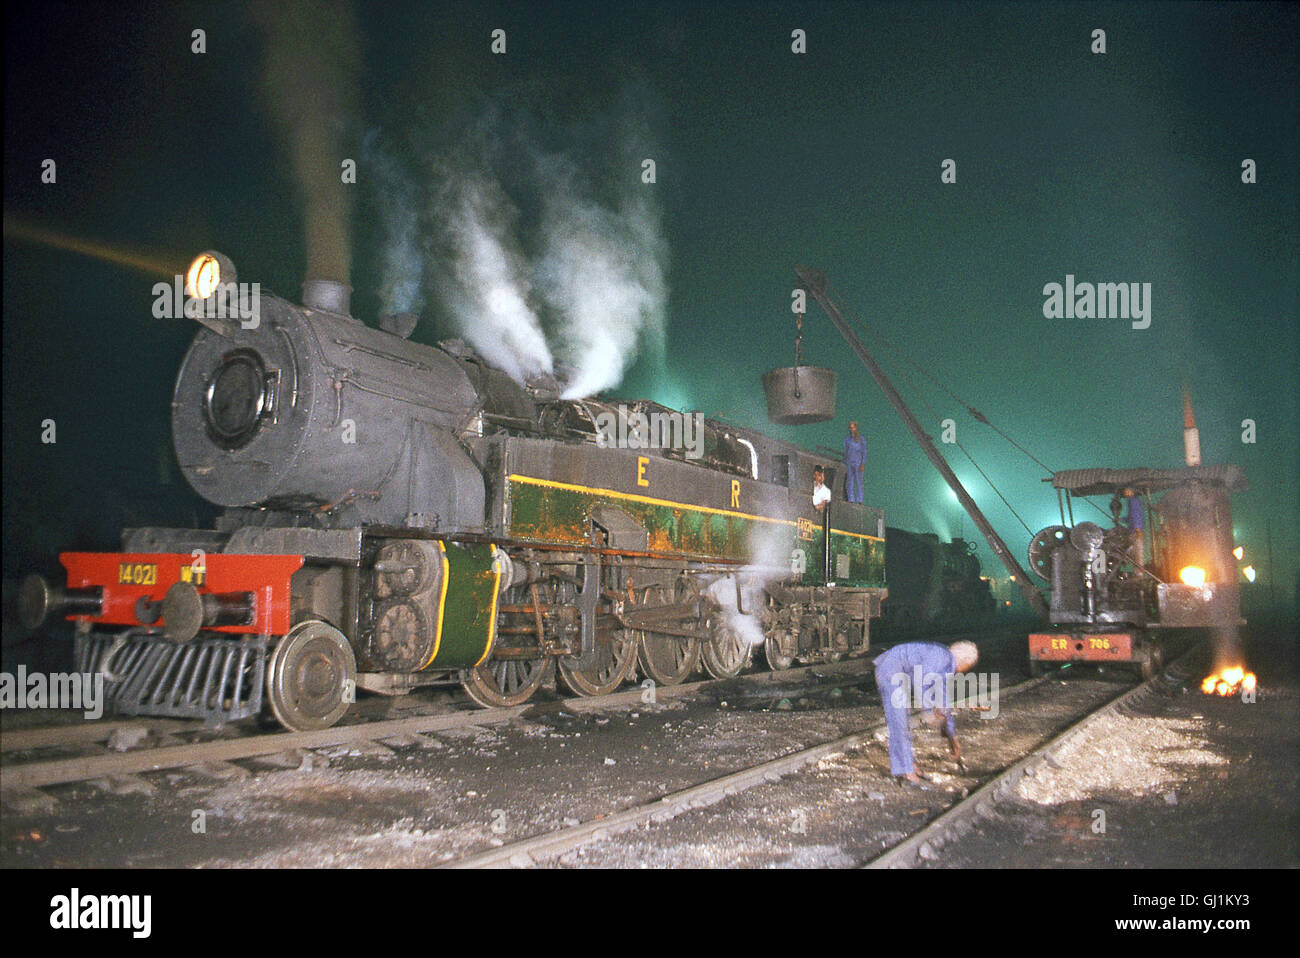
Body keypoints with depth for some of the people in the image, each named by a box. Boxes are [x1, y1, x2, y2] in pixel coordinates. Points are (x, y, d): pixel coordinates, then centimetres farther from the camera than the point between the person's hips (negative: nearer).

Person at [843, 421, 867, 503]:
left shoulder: (861, 439, 0)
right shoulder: (846, 439, 13)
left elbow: (864, 453, -2)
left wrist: (863, 464, -12)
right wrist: (845, 465, 12)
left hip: (858, 463, -4)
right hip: (849, 463, 4)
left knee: (859, 482, -5)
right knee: (849, 482, 1)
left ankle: (859, 501, -4)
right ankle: (851, 500, 2)